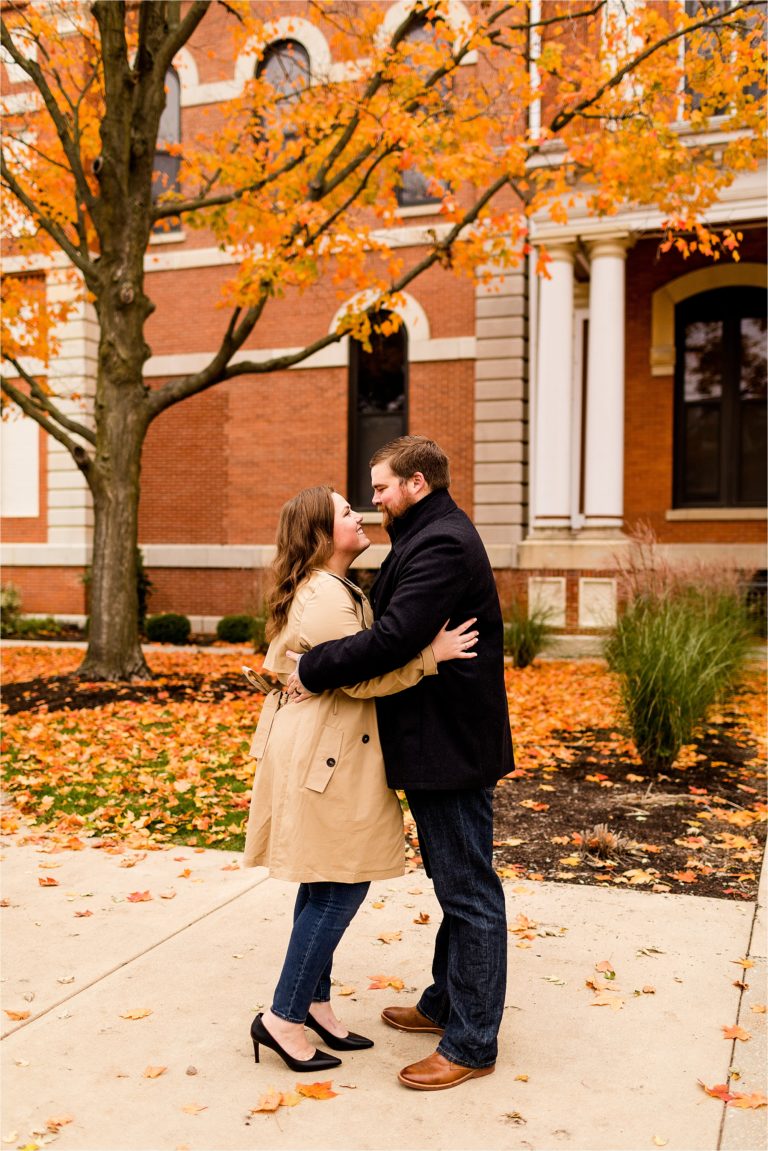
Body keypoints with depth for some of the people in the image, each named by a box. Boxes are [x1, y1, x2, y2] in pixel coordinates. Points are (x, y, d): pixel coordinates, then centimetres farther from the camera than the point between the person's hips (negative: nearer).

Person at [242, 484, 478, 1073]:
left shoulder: (333, 589, 16)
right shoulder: (325, 597, -19)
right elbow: (361, 677, -21)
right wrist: (430, 655, -20)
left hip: (326, 752, 11)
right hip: (325, 757, -11)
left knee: (326, 885, 15)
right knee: (340, 886, -4)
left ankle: (315, 1002, 27)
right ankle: (284, 1018, 7)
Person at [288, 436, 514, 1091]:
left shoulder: (442, 544, -19)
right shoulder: (431, 537, 16)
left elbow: (395, 638, -28)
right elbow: (393, 625, 17)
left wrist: (315, 670, -18)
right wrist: (318, 666, 7)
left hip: (452, 744, -11)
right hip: (439, 741, 11)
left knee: (469, 891, -1)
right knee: (456, 885, 21)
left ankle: (471, 1043, 11)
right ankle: (447, 1002, 36)